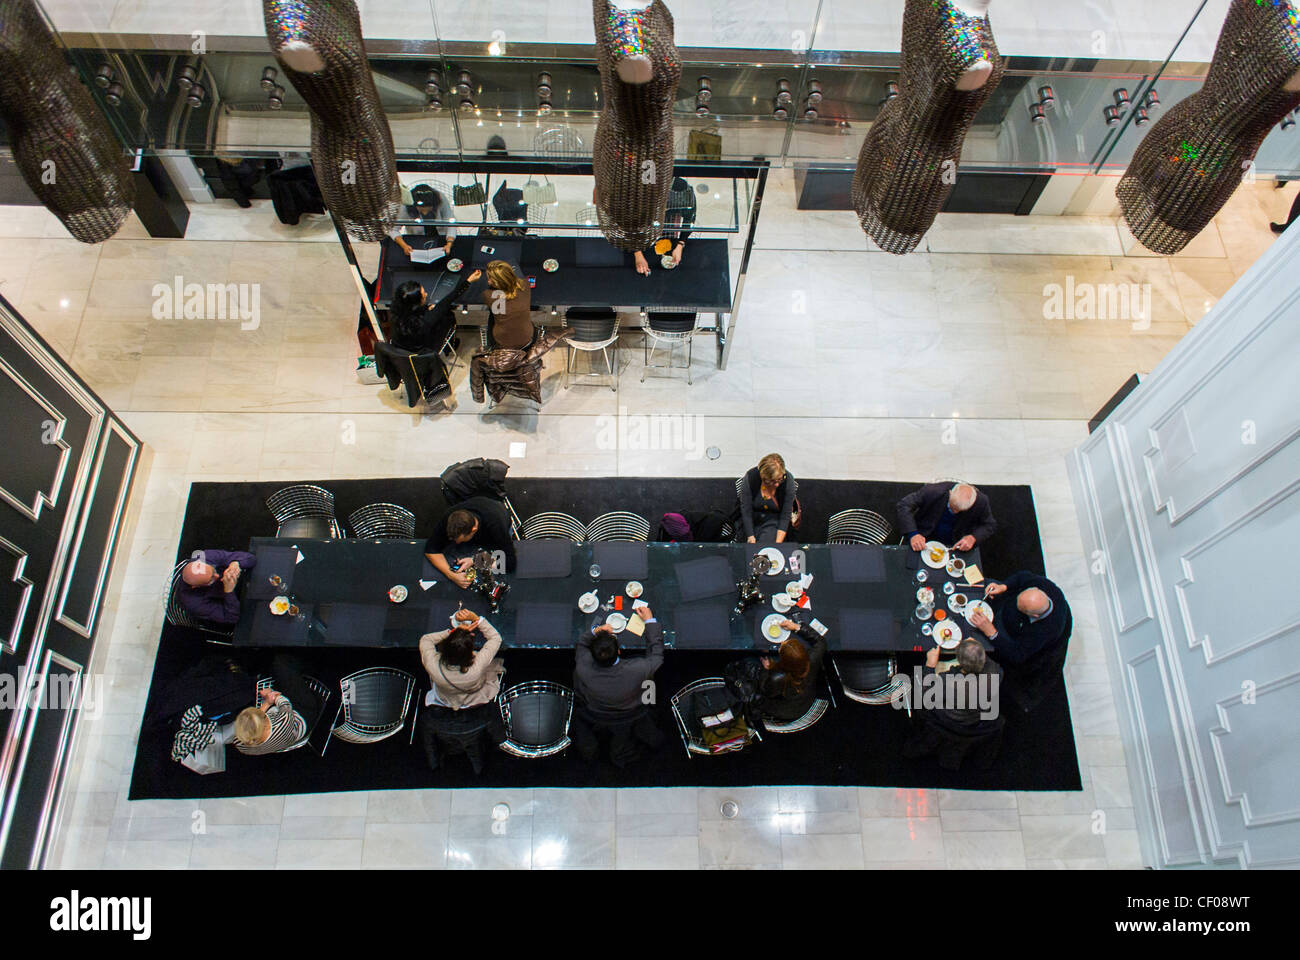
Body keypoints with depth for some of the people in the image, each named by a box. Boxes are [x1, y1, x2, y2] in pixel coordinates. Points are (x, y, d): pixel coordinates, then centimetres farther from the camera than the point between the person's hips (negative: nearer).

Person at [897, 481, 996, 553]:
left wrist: (973, 538, -25)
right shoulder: (934, 492, -27)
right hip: (925, 541, -2)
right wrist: (913, 534, -30)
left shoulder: (981, 501, -21)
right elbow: (904, 504, -19)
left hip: (955, 545, 2)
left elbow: (990, 525, -4)